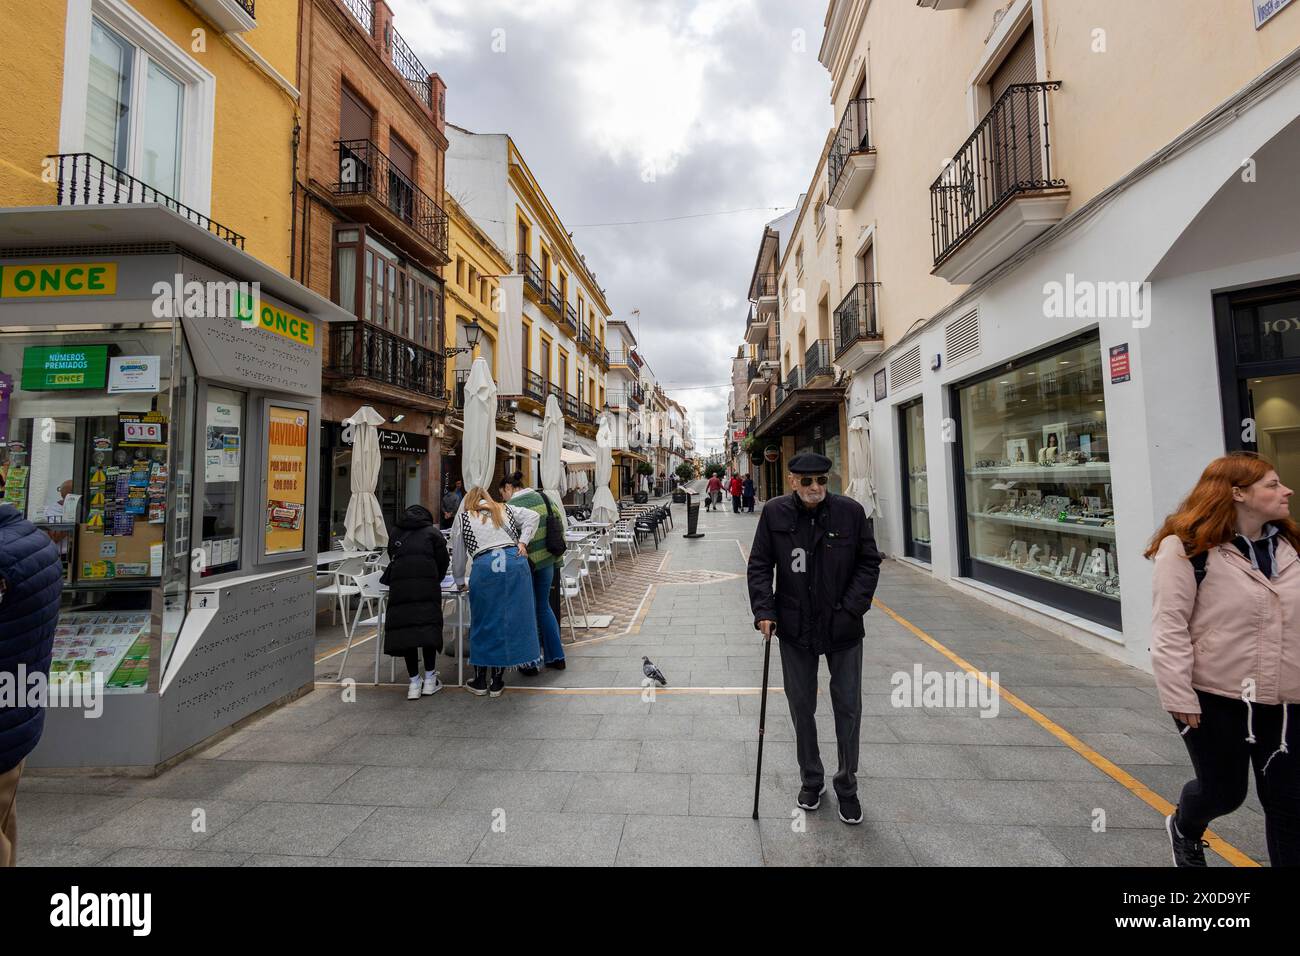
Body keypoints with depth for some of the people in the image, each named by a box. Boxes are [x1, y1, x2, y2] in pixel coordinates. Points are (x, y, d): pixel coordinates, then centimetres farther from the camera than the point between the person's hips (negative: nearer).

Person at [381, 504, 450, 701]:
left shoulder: (396, 535, 28)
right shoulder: (433, 532, 19)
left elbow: (393, 560, 27)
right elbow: (443, 560, 15)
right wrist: (436, 579, 32)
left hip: (399, 586, 3)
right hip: (426, 585, -2)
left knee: (404, 628, 3)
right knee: (429, 626, 3)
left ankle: (414, 683, 4)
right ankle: (429, 680, 6)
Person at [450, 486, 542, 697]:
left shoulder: (463, 518, 21)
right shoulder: (504, 509, 26)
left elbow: (458, 554, 25)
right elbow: (532, 516, 12)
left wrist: (459, 581, 37)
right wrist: (522, 542, 7)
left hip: (484, 566, -1)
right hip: (515, 560, 2)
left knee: (483, 622, 10)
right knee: (511, 619, 8)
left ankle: (480, 680, 22)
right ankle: (497, 682, 16)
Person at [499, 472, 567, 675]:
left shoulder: (511, 506, -11)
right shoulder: (543, 498, 5)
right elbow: (560, 523, 8)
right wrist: (557, 555, 15)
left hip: (525, 562, -5)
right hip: (547, 559, 5)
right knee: (544, 607, 19)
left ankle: (530, 664, 17)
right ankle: (556, 657, 25)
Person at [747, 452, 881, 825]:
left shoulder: (851, 511, -9)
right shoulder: (774, 513, -7)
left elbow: (869, 563, -1)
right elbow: (759, 564, -1)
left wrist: (851, 608, -10)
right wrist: (764, 610, -10)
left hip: (843, 628, 0)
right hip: (795, 628, 1)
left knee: (848, 708, 11)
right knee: (801, 708, 14)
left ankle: (847, 787, 32)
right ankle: (811, 780, 36)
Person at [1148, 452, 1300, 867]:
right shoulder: (1187, 548, -16)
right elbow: (1169, 626, -17)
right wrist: (1179, 696, -18)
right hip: (1214, 698, -6)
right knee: (1224, 791, 12)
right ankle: (1184, 829, 44)